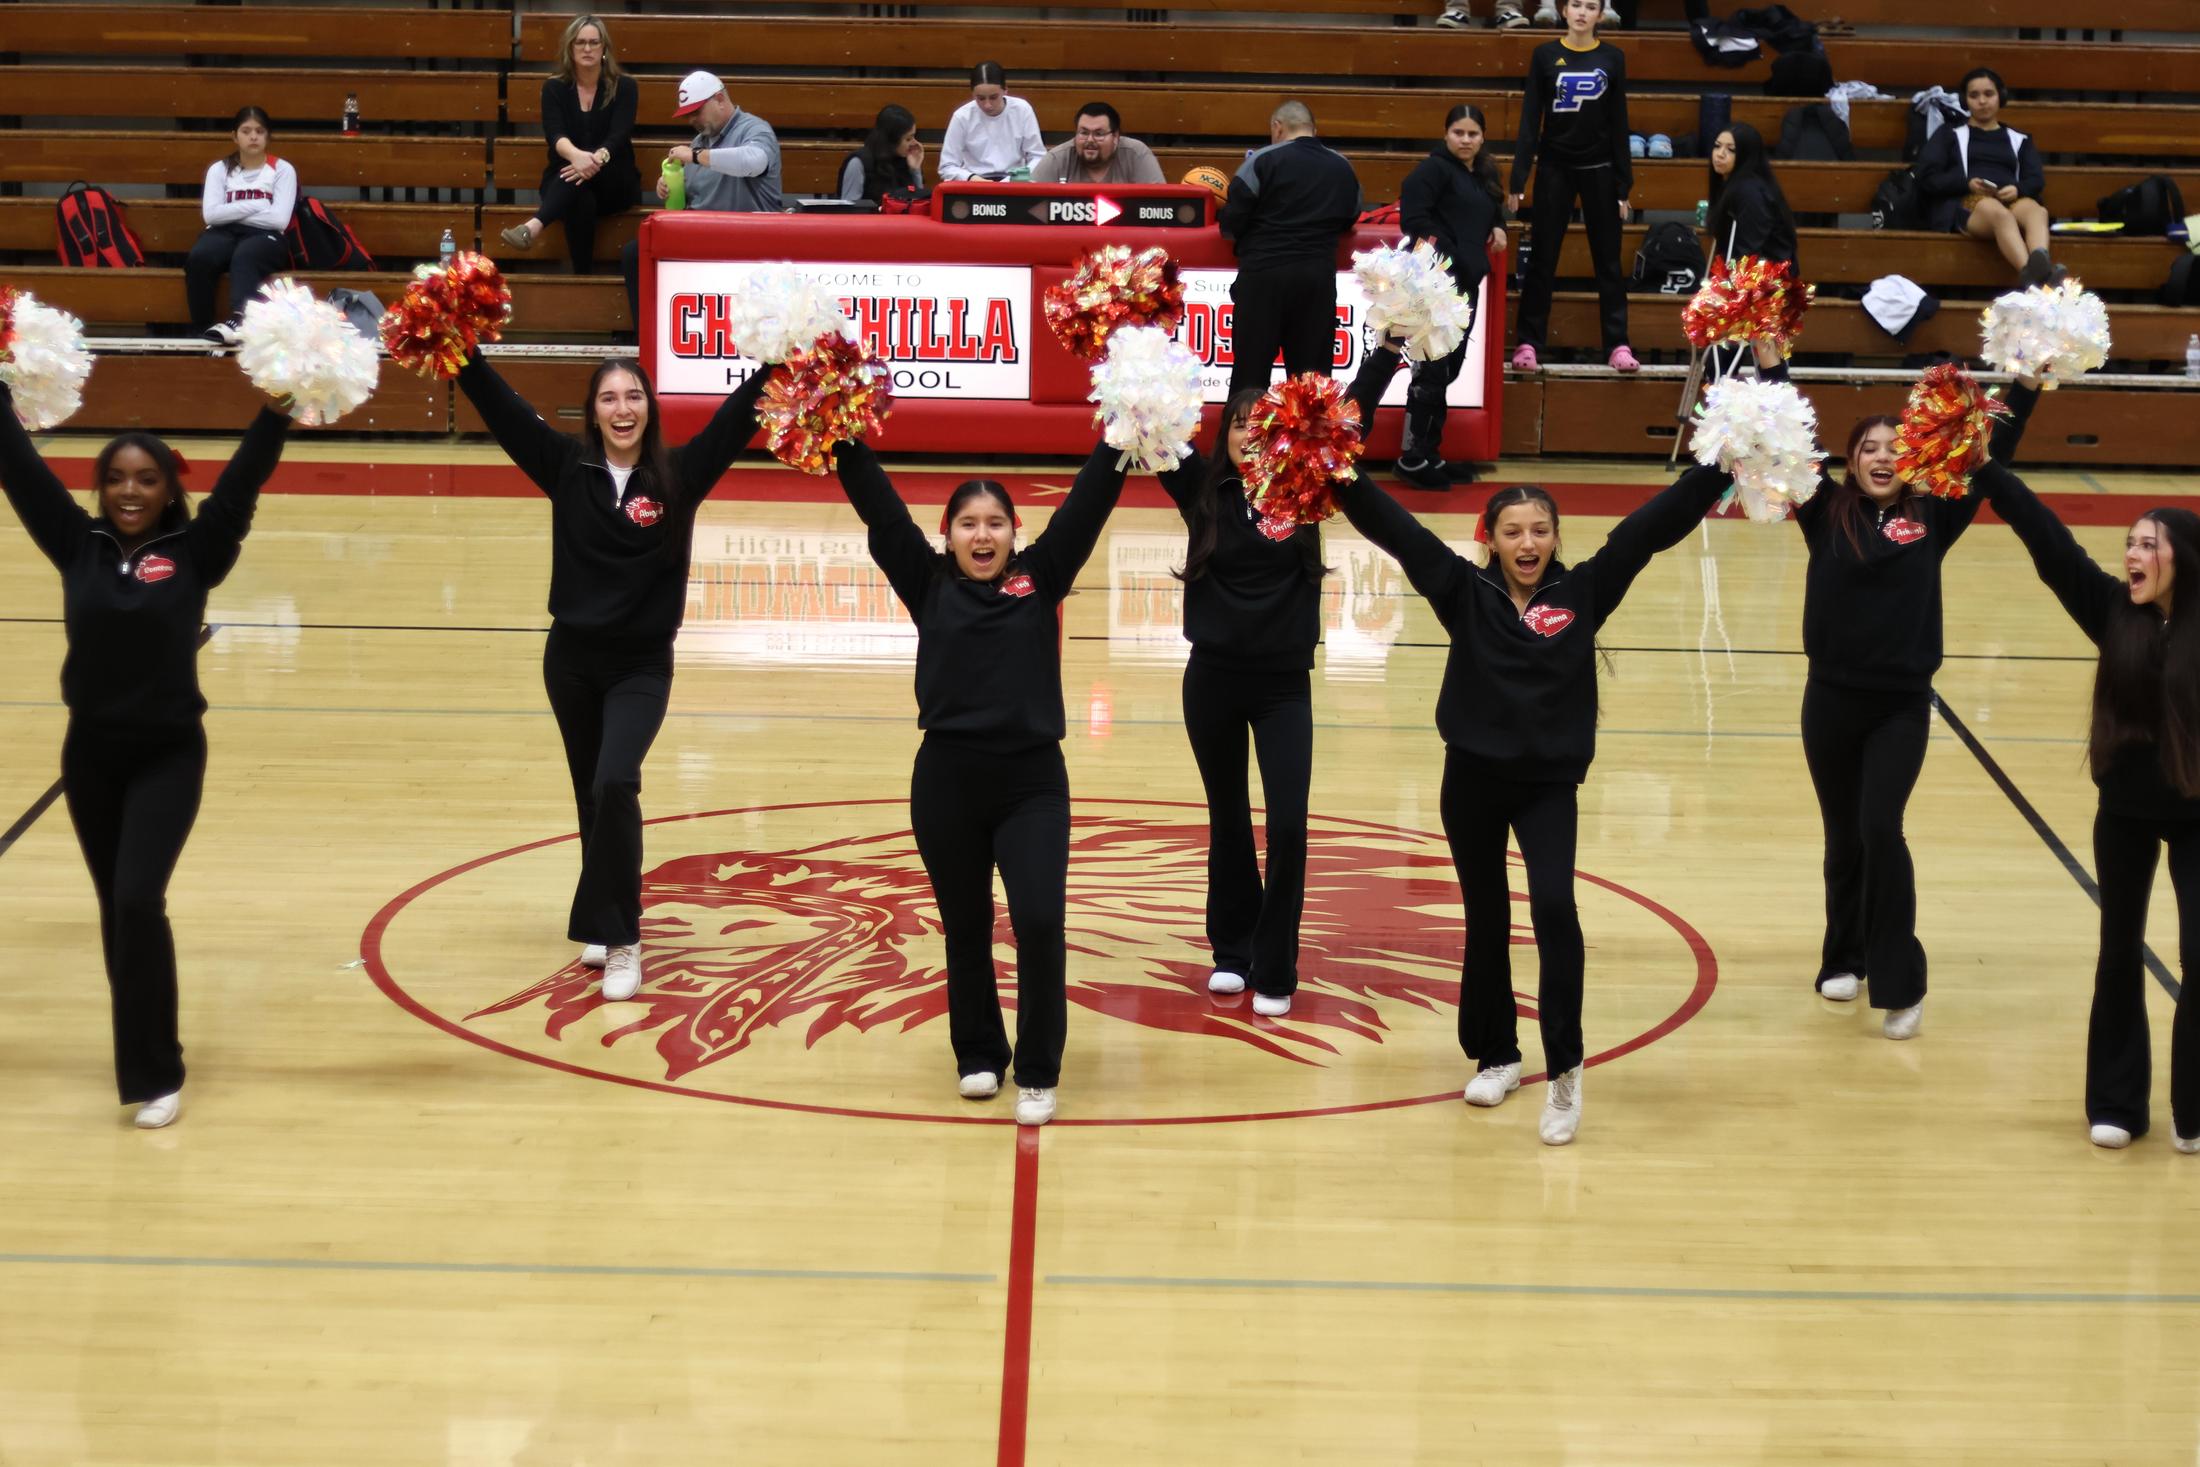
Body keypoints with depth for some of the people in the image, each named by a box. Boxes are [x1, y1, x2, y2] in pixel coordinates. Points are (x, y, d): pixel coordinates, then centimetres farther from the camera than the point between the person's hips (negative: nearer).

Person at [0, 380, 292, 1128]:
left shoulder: (194, 552, -6)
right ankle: (144, 1054, 30)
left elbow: (245, 476, -13)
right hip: (90, 753, 4)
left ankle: (156, 1075, -8)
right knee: (115, 908, 13)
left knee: (139, 901, -16)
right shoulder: (79, 547, 1)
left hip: (168, 755, -4)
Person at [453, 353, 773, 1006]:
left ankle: (619, 938, -11)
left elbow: (736, 416, -12)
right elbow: (501, 407, -5)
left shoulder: (678, 474, -5)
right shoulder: (568, 467, -2)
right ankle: (606, 924, 31)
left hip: (642, 665, -3)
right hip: (571, 658, 3)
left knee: (615, 786, -20)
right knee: (591, 796, 14)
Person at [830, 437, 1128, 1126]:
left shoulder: (1039, 577, 7)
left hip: (1033, 782, -1)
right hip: (945, 782, 1)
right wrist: (845, 441, -6)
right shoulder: (928, 583, 7)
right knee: (965, 931, 11)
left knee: (1040, 922, -11)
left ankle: (1038, 1073, 4)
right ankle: (979, 1057, 30)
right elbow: (879, 507, 2)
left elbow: (1087, 503, 2)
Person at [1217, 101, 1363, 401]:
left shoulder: (1264, 161, -6)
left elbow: (1231, 223, -7)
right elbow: (1349, 221, 18)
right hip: (1319, 275, 4)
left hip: (1265, 274, -4)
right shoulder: (1343, 168, 9)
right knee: (1312, 375, 9)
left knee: (1251, 369, 0)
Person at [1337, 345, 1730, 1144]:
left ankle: (1564, 1070, -9)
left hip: (1551, 781, -1)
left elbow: (1651, 527, -5)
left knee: (1554, 909, -18)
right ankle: (1495, 1055, 29)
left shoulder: (1581, 592, -1)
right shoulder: (1465, 590, -1)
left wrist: (1722, 465, -10)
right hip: (1473, 777, 1)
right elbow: (1395, 528, -7)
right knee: (1486, 921, 12)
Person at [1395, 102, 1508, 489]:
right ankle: (1412, 458, -3)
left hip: (1467, 282, 9)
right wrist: (1438, 253, -22)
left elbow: (1493, 211, 30)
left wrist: (1498, 228, 9)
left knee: (1449, 369, 13)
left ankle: (1430, 453, 21)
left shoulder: (1484, 175, 16)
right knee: (1432, 369, -9)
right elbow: (1413, 214, -19)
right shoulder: (1435, 168, -9)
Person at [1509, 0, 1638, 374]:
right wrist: (1518, 178, -7)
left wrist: (1624, 185, 0)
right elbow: (1530, 118, -1)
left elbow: (1619, 124, 3)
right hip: (1554, 167, 0)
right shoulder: (1545, 55, -1)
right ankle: (1529, 344, 8)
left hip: (1599, 169, 0)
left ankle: (1618, 346, 6)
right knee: (1542, 259, 3)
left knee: (1608, 260, 4)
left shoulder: (1613, 58, 1)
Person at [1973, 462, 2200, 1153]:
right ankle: (2115, 1105, 24)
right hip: (2125, 810, 2)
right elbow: (2047, 537, -13)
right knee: (2121, 953, 11)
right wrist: (1984, 468, -18)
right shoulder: (2112, 609, -8)